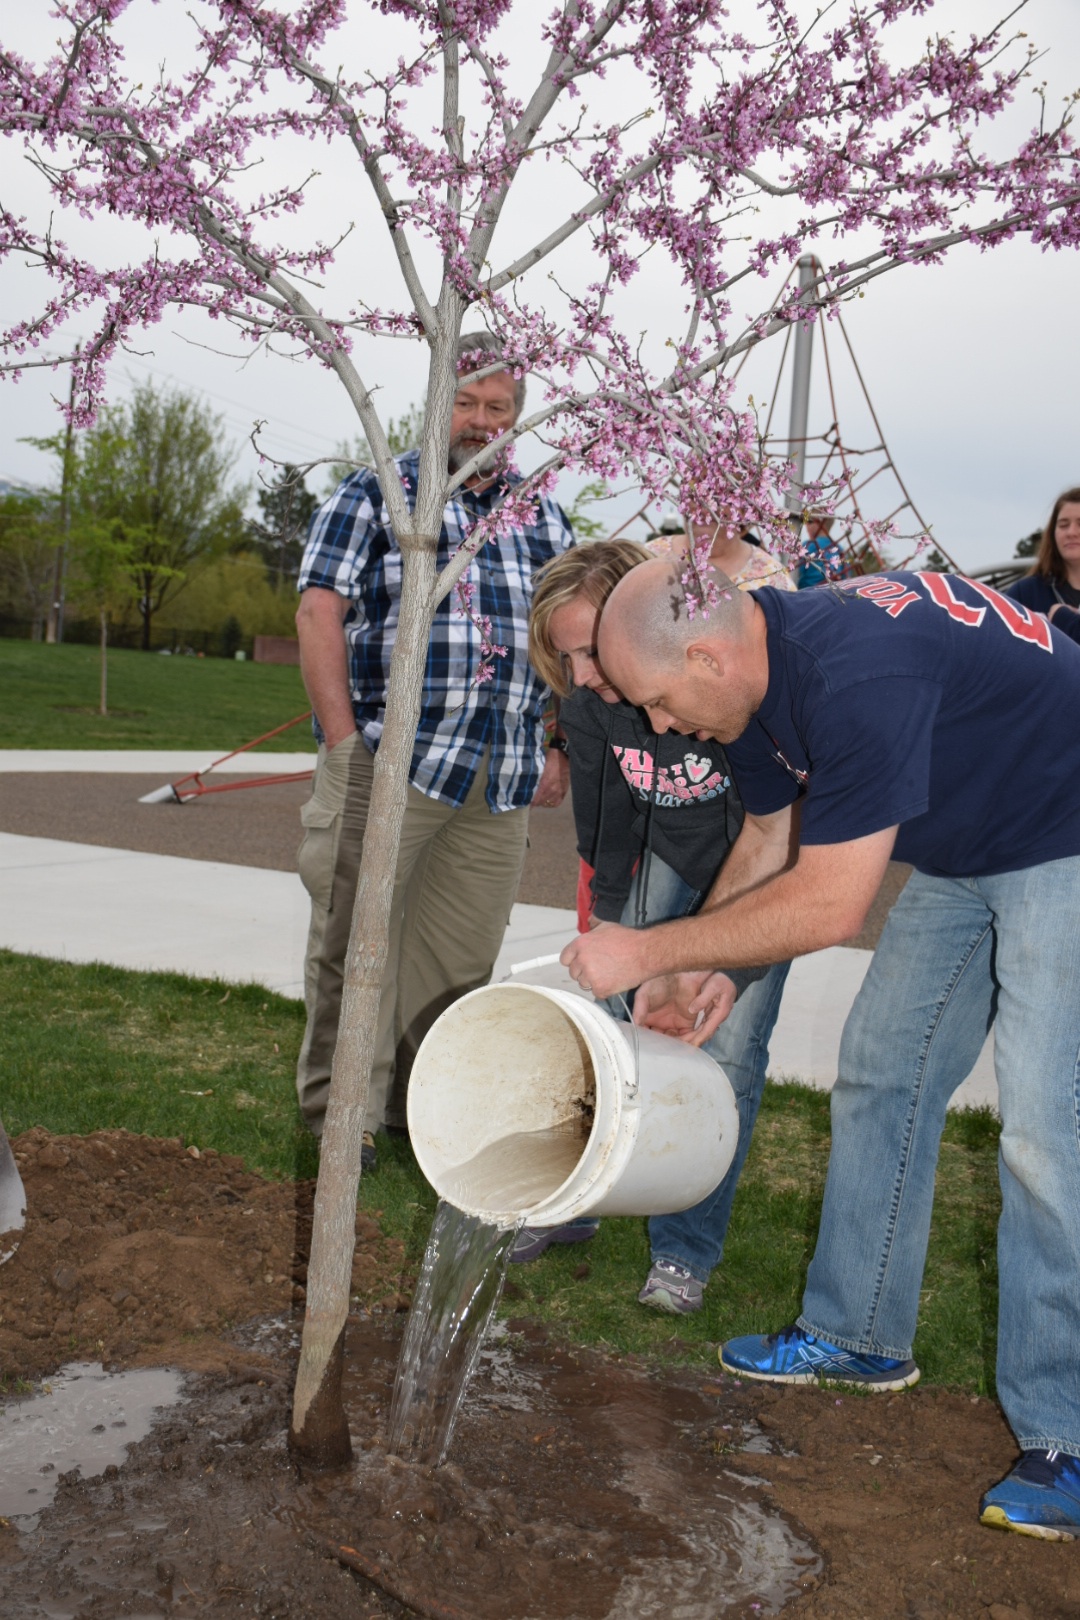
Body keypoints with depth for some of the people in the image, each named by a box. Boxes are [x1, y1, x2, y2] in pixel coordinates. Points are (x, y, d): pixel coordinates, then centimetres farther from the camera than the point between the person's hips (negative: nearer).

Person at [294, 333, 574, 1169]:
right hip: (388, 762, -4)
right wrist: (344, 743, -12)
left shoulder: (544, 518, 17)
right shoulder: (375, 494, 4)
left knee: (463, 952, 7)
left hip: (502, 784, 4)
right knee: (357, 938, 0)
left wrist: (560, 752, 7)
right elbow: (320, 612, -4)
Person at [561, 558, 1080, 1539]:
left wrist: (654, 953, -26)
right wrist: (705, 971, -5)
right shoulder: (756, 685, -4)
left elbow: (830, 904, -34)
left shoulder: (855, 673, -35)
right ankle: (861, 1335, 26)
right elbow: (769, 842, 8)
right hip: (962, 852, 10)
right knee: (881, 1075, 12)